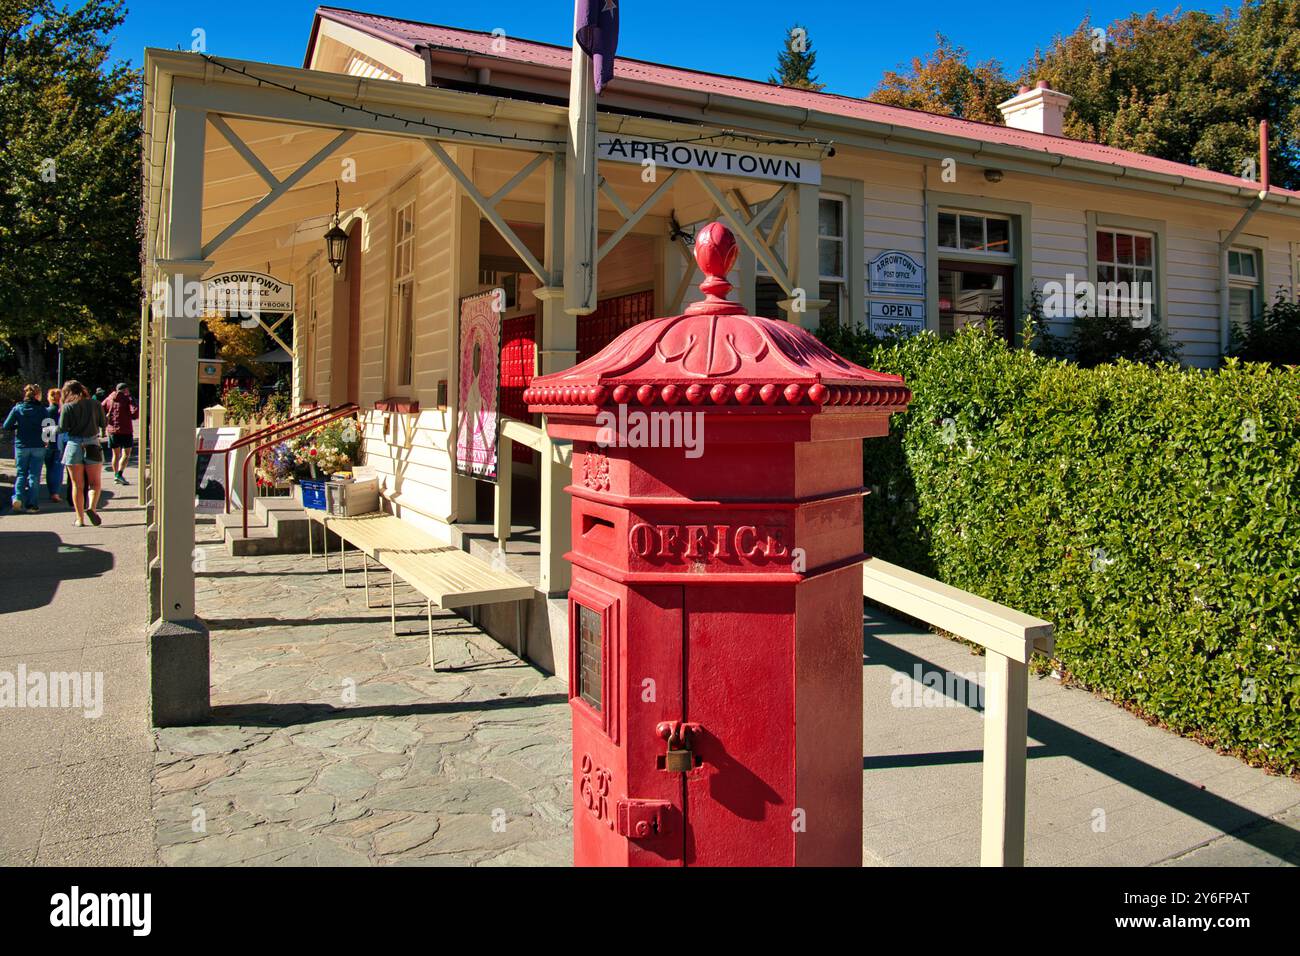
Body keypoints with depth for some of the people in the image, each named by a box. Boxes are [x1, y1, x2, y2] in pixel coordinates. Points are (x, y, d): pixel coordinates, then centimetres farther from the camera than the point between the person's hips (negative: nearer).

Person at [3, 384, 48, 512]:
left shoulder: (17, 408, -1)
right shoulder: (42, 409, -6)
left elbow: (6, 426, -4)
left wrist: (18, 426, 14)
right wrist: (45, 440, 11)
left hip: (21, 446, 1)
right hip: (38, 446, -1)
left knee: (21, 473, 14)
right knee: (34, 475, 5)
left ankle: (18, 497, -6)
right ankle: (32, 504, 2)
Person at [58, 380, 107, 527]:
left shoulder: (67, 407, -3)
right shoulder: (95, 404, 1)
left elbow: (62, 429, -6)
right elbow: (104, 424, 5)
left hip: (74, 445, -1)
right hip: (92, 445, 1)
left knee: (77, 485, 7)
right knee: (95, 483, 11)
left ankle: (80, 519, 8)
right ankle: (91, 508, -14)